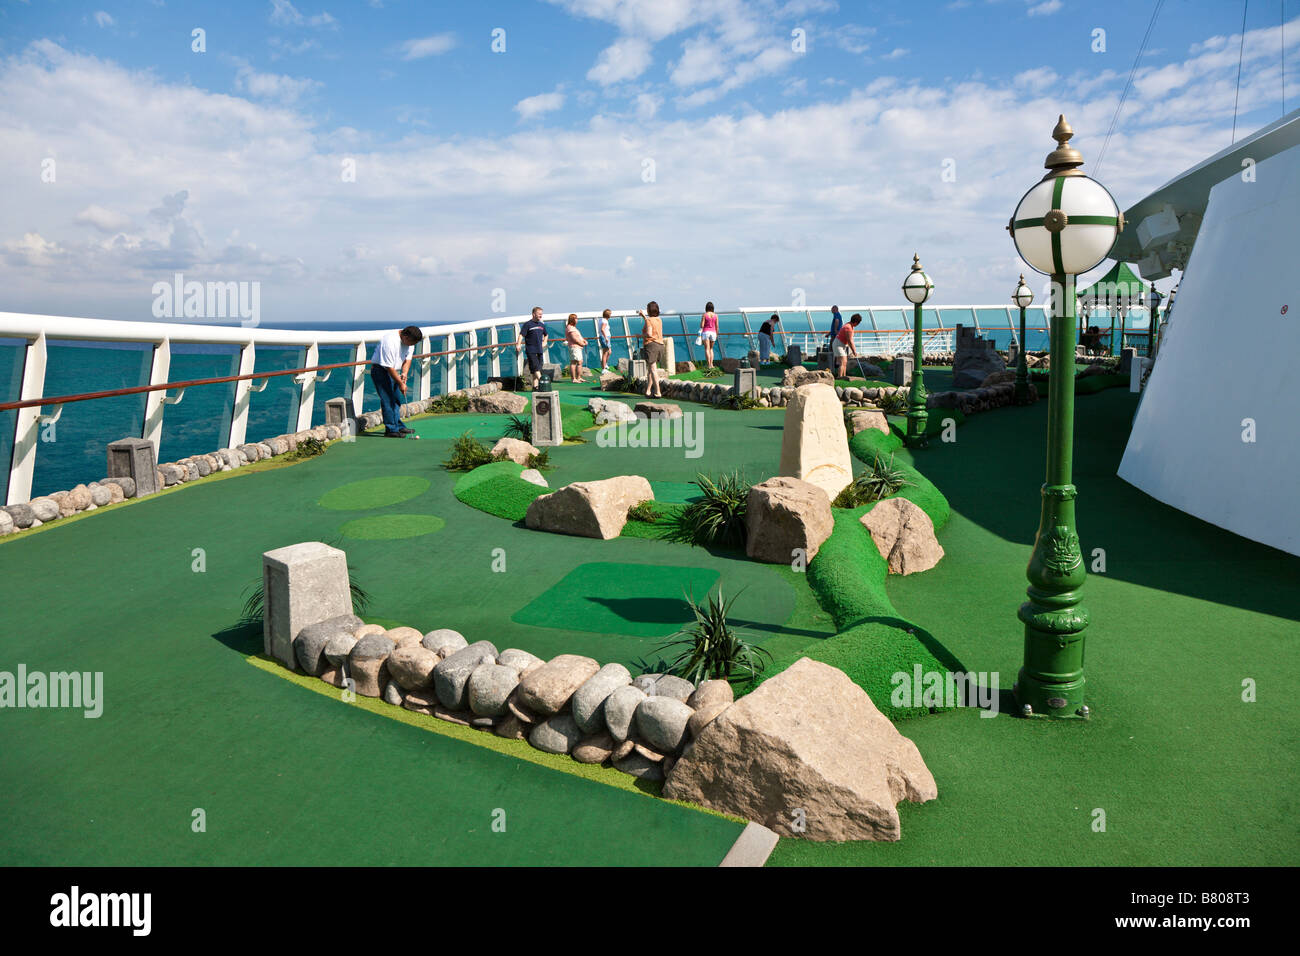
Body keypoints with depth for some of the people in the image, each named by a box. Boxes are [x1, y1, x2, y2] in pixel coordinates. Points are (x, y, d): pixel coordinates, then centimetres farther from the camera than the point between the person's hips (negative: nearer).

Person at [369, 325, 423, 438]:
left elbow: (408, 359, 4)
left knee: (397, 399, 12)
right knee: (387, 400, -11)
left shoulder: (409, 342, -3)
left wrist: (405, 373, -14)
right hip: (381, 370, -9)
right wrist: (401, 384, -23)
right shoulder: (390, 341, -30)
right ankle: (391, 430, -9)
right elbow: (389, 367, -27)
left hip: (394, 371, 9)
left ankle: (398, 426, 22)